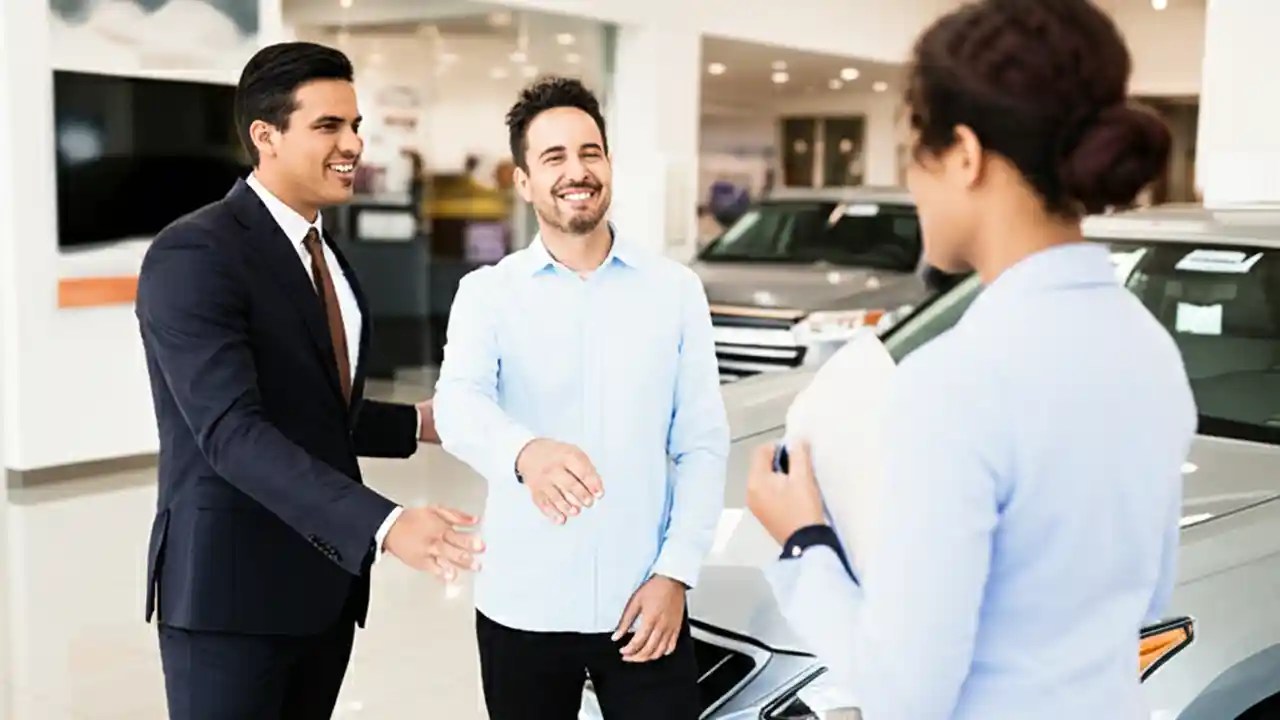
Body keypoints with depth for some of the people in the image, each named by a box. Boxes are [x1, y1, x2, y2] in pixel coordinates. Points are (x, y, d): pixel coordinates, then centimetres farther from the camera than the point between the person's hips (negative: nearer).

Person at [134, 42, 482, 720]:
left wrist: (414, 423, 12)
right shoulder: (193, 255, -16)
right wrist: (383, 524, -36)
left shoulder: (323, 251, 12)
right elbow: (232, 431, -27)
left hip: (325, 580, 8)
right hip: (231, 585, -8)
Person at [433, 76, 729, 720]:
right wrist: (525, 451, -40)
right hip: (522, 609, 0)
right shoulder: (487, 291, -1)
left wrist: (675, 573, -8)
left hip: (642, 605, 0)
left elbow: (704, 445, 2)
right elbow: (458, 405, -19)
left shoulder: (675, 289, 2)